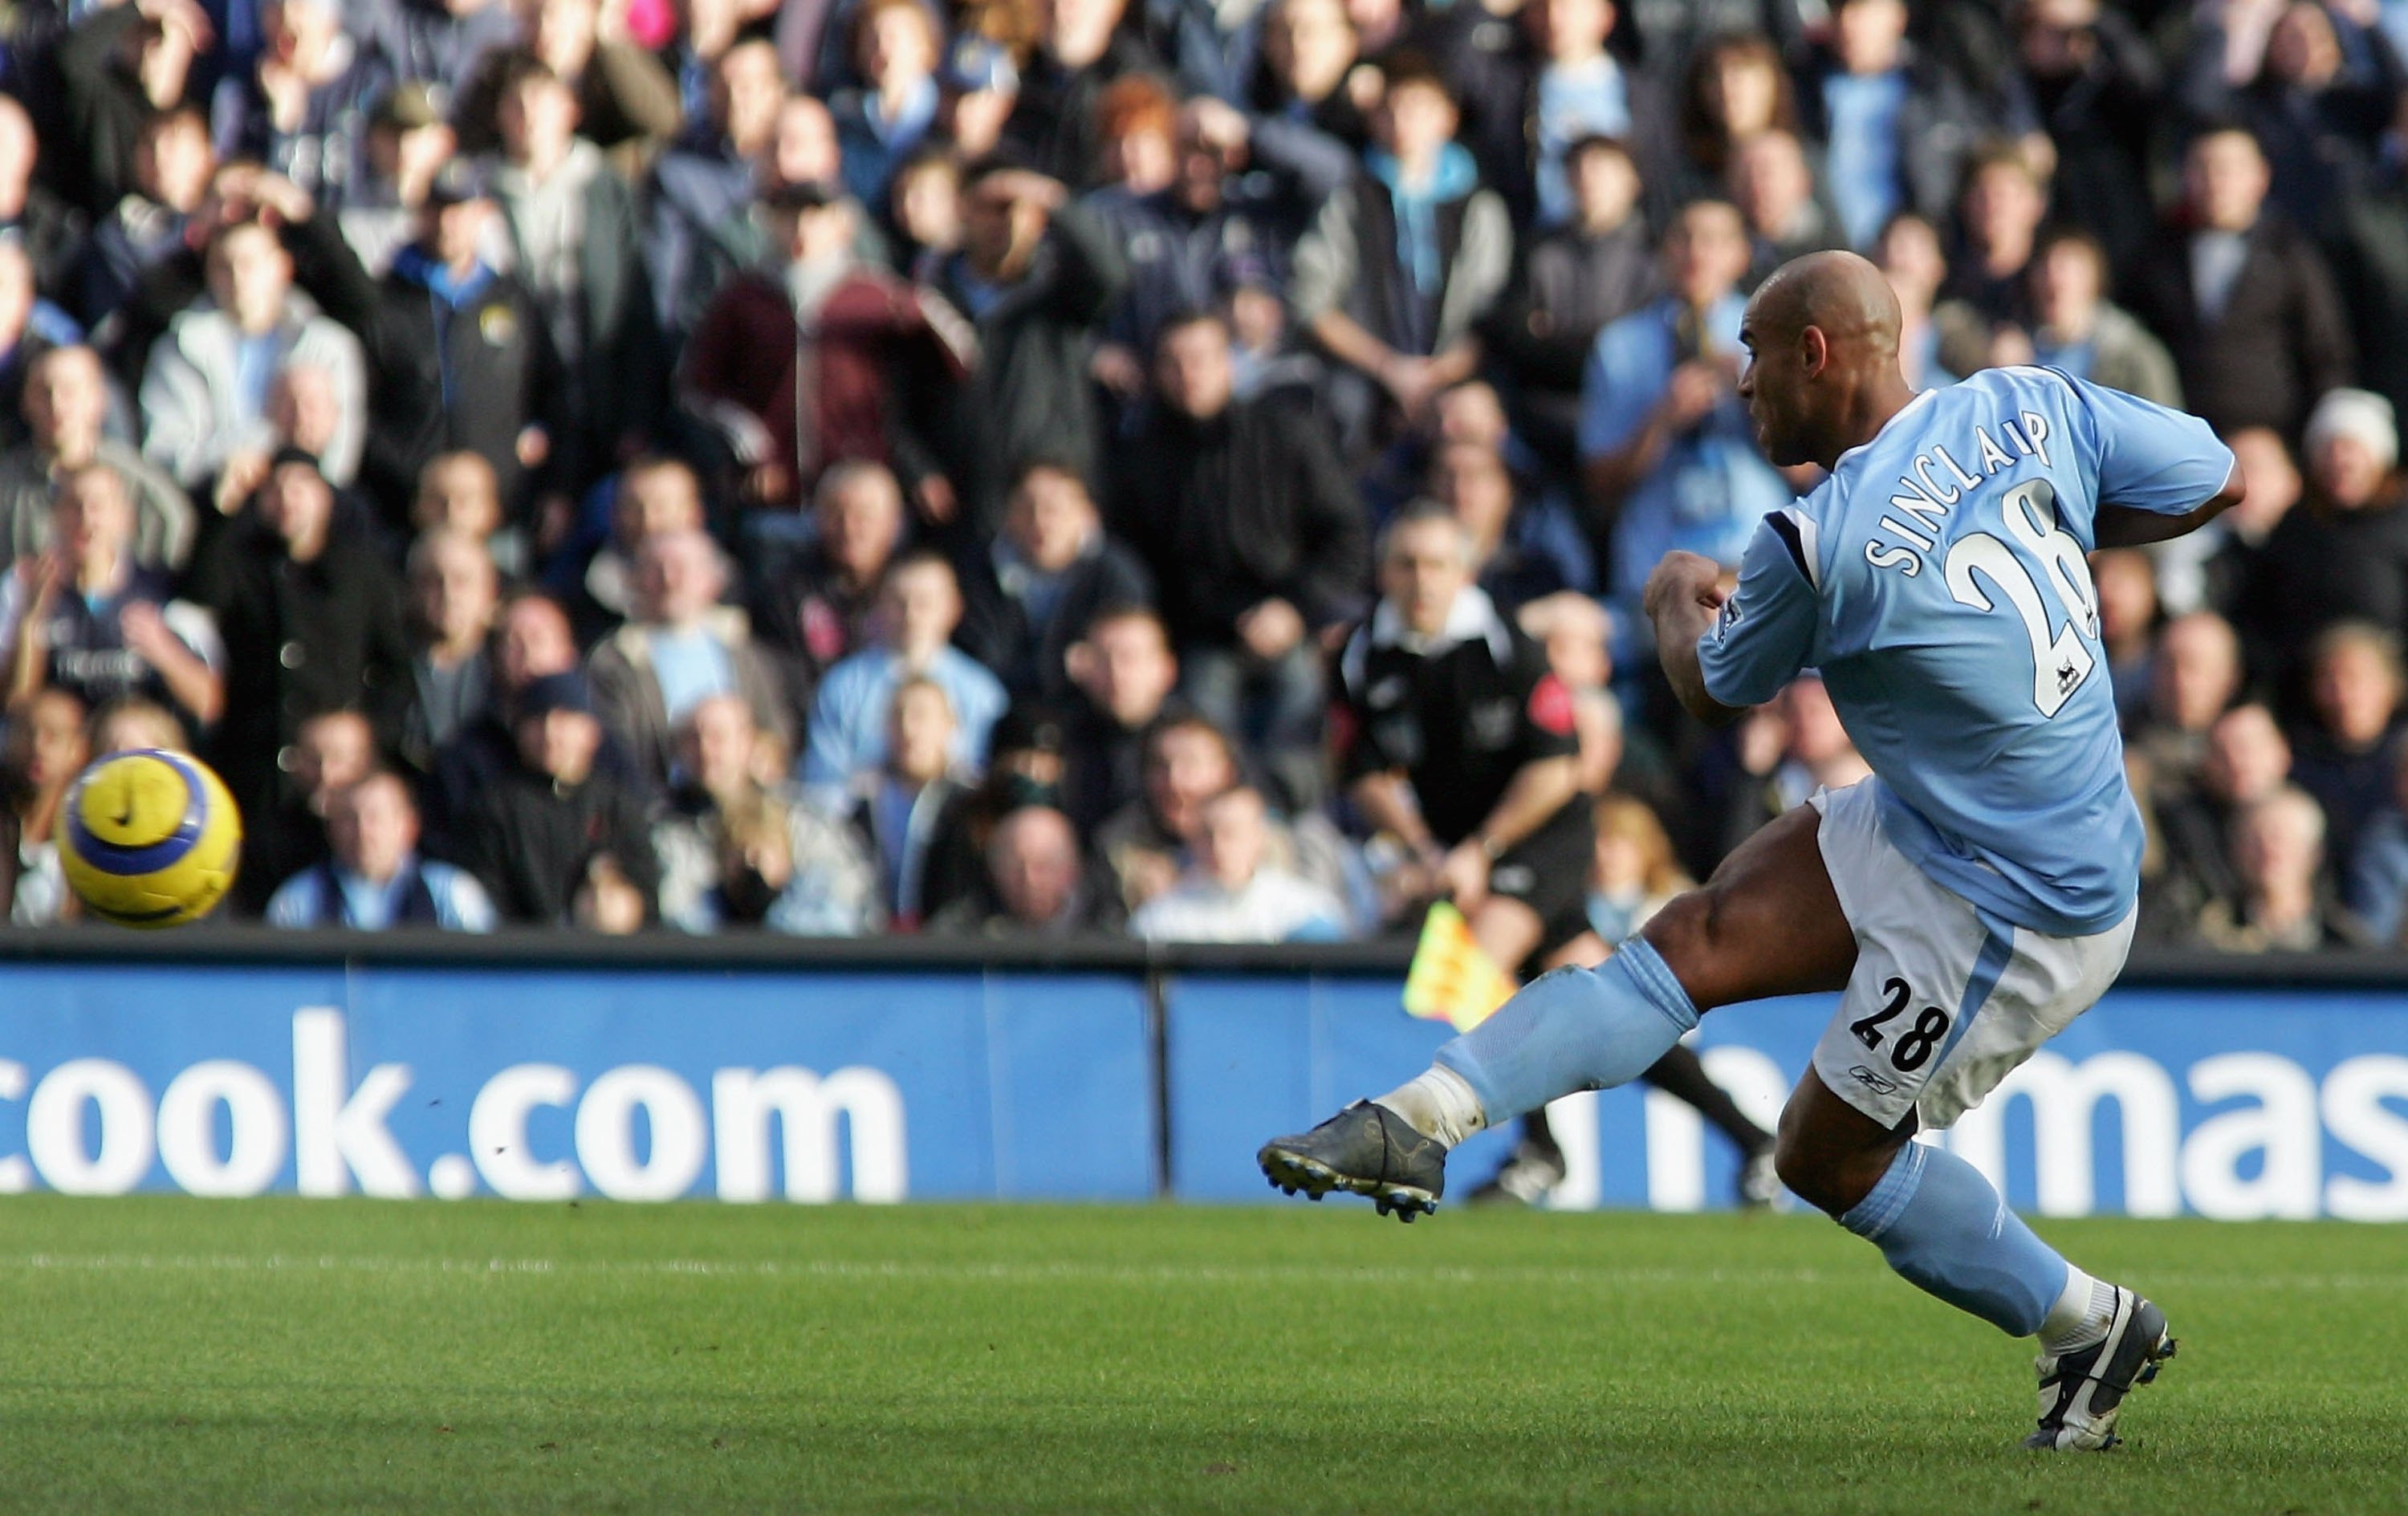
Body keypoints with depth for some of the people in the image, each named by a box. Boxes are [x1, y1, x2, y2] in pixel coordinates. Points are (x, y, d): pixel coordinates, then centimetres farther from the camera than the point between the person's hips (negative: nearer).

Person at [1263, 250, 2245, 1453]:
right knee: (1697, 942, 1)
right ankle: (1424, 1118, -4)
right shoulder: (2026, 406, -7)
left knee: (1832, 1154, 9)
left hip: (2012, 918, -9)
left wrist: (1676, 598, 19)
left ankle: (2088, 1325, 26)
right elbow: (2216, 480, 5)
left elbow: (1714, 691, -4)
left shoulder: (1820, 550, -25)